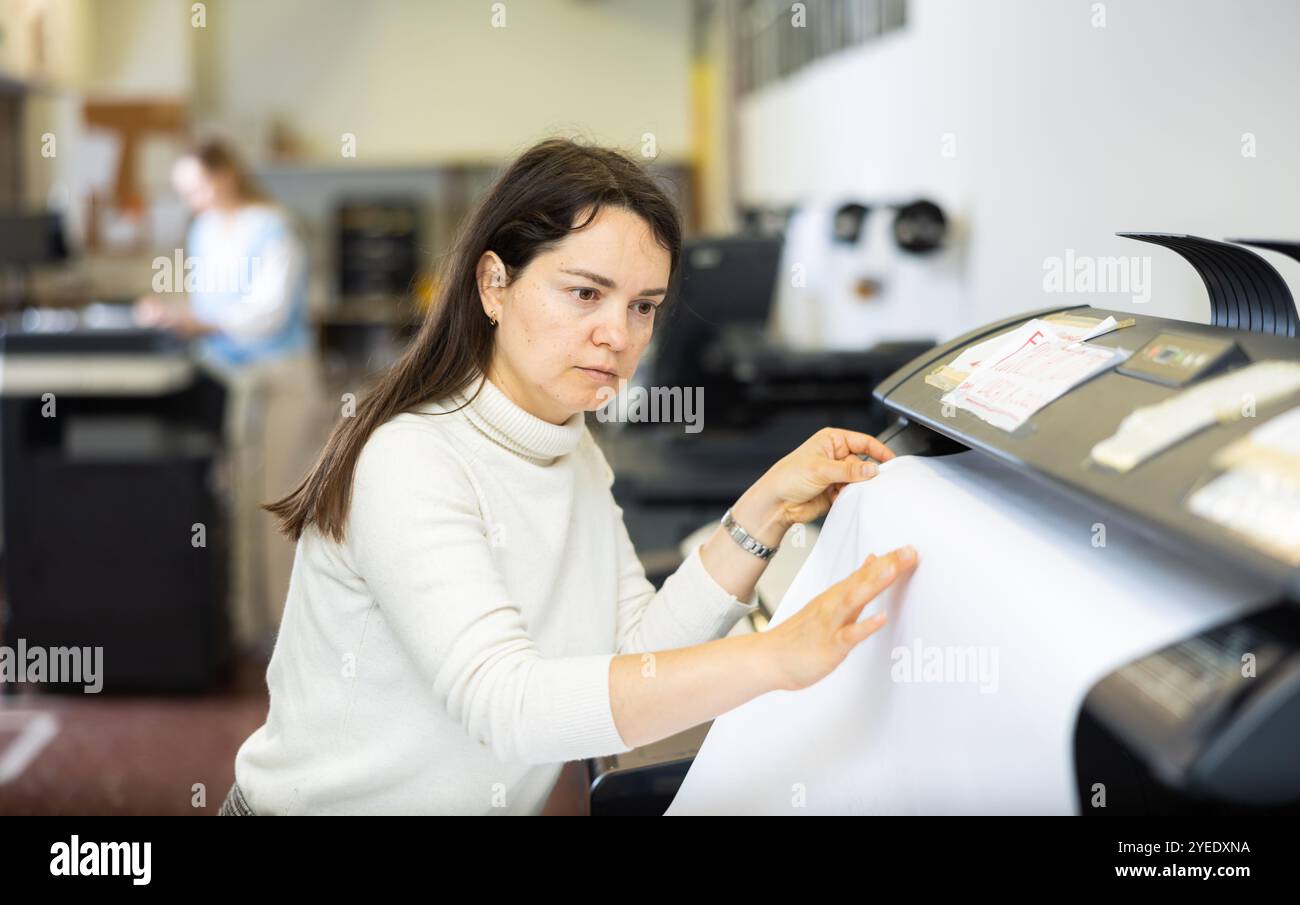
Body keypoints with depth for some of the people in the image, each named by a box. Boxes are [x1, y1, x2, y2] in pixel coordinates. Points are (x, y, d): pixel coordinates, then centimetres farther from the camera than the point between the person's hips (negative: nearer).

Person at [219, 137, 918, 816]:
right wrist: (774, 658, -37)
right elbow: (505, 704, -31)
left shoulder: (573, 450, 5)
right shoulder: (408, 462, -20)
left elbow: (636, 654, -2)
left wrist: (766, 511, -10)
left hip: (501, 804, 6)